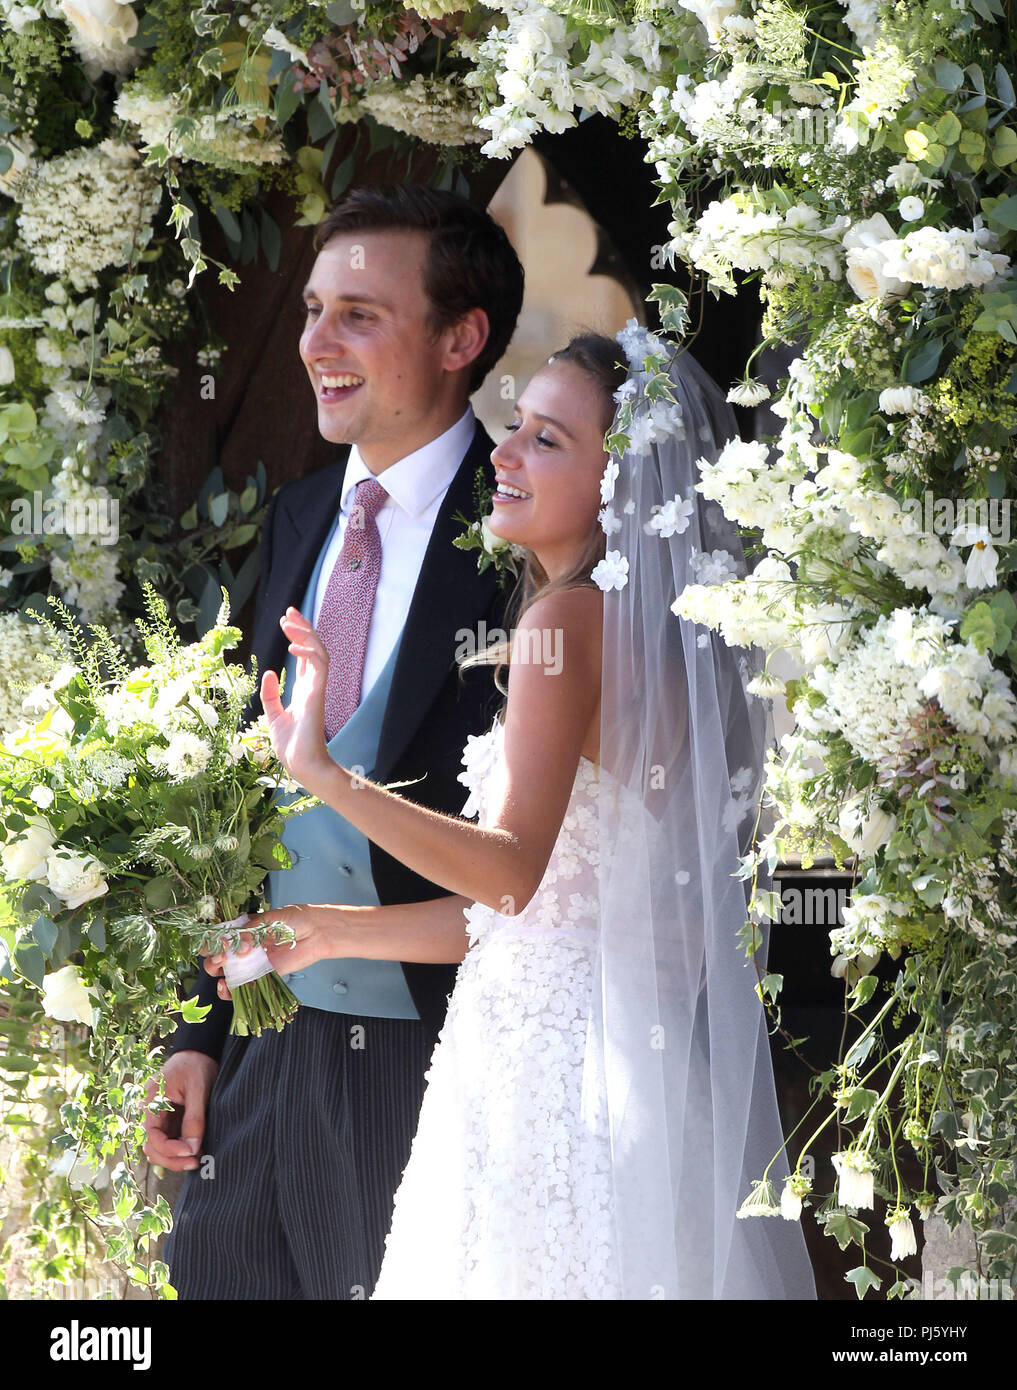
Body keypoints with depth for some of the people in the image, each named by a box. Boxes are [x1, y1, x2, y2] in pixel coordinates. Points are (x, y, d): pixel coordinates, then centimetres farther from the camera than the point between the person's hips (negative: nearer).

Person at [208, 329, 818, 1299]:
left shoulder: (564, 619, -13)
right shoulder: (653, 634, 13)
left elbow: (511, 870, -23)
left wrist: (323, 773, -30)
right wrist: (337, 931, 20)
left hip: (548, 1050, -9)